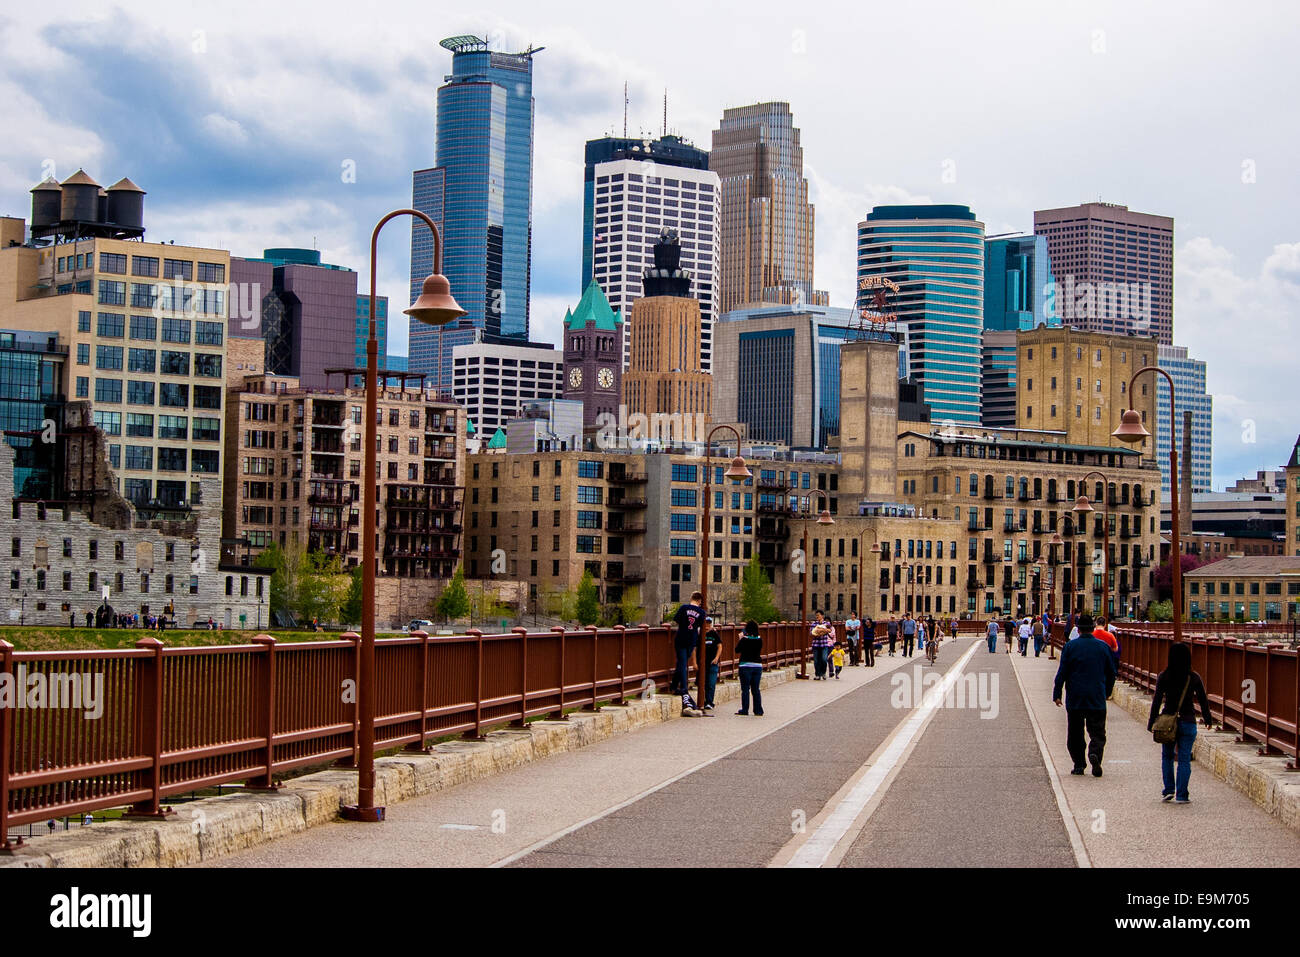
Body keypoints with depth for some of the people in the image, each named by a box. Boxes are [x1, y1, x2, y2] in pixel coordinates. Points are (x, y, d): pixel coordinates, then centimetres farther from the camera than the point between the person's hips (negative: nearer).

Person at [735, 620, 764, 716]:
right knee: (756, 689, 11)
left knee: (745, 689, 0)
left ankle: (744, 710, -1)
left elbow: (737, 651, -2)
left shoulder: (744, 639, -11)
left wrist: (740, 639, 9)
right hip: (758, 665, 4)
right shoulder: (759, 639, 1)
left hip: (745, 666, -4)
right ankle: (758, 710, 11)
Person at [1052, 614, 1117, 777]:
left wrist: (1056, 694, 1)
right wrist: (1107, 692, 23)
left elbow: (1061, 673, -5)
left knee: (1075, 734, 9)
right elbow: (1111, 672, 9)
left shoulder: (1070, 647, -4)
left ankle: (1078, 764, 7)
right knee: (1097, 732, 3)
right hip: (1097, 699, 1)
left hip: (1075, 700, -1)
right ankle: (1095, 753, -24)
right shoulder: (1103, 647, 2)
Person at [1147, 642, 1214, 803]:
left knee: (1167, 757, 16)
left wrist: (1151, 722, 1)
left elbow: (1157, 701, -6)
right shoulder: (1194, 678, -3)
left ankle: (1168, 790, 8)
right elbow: (1203, 700, 4)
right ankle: (1181, 795, -1)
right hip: (1188, 722, 0)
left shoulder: (1163, 677, -5)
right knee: (1184, 759, 3)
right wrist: (1208, 719, 18)